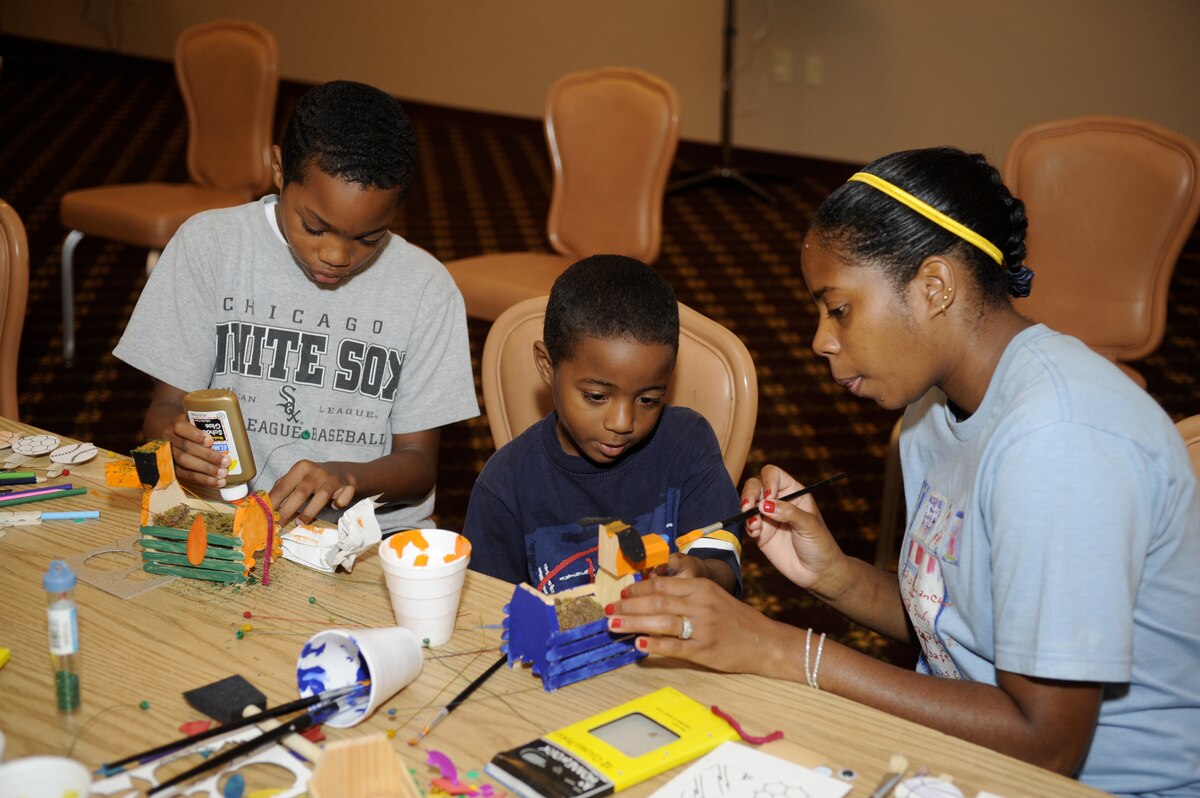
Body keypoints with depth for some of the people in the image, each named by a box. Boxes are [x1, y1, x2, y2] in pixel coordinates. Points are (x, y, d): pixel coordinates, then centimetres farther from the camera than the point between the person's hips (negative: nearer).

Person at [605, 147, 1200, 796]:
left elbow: (1046, 744, -26)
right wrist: (833, 575, -9)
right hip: (973, 742, 7)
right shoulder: (940, 397, 2)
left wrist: (784, 651, -24)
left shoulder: (1058, 438, -26)